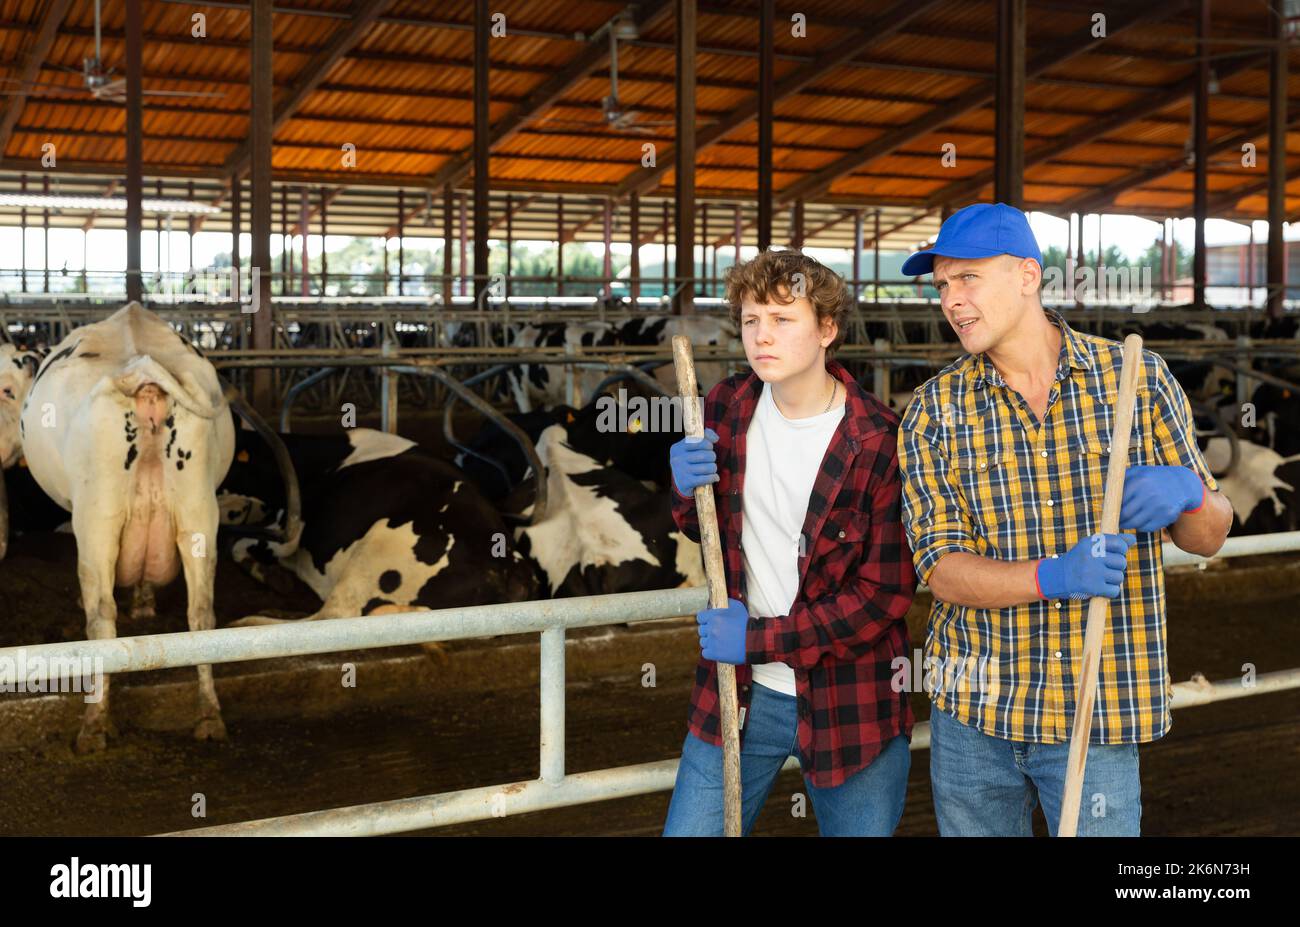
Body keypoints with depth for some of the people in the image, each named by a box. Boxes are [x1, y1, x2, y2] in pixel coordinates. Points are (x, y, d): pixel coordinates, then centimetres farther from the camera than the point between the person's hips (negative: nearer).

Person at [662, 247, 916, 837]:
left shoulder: (880, 444, -16)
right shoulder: (728, 408, -1)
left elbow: (885, 593, -14)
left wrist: (760, 637, -17)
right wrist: (686, 490, -10)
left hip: (850, 703, -4)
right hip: (738, 697, 4)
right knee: (689, 829, 9)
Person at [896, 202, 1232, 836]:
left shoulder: (1138, 378, -2)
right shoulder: (935, 411, -2)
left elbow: (1208, 538, 3)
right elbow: (941, 570, -8)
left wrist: (1186, 493, -20)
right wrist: (1052, 577, -26)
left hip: (1101, 711, -1)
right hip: (972, 712, 1)